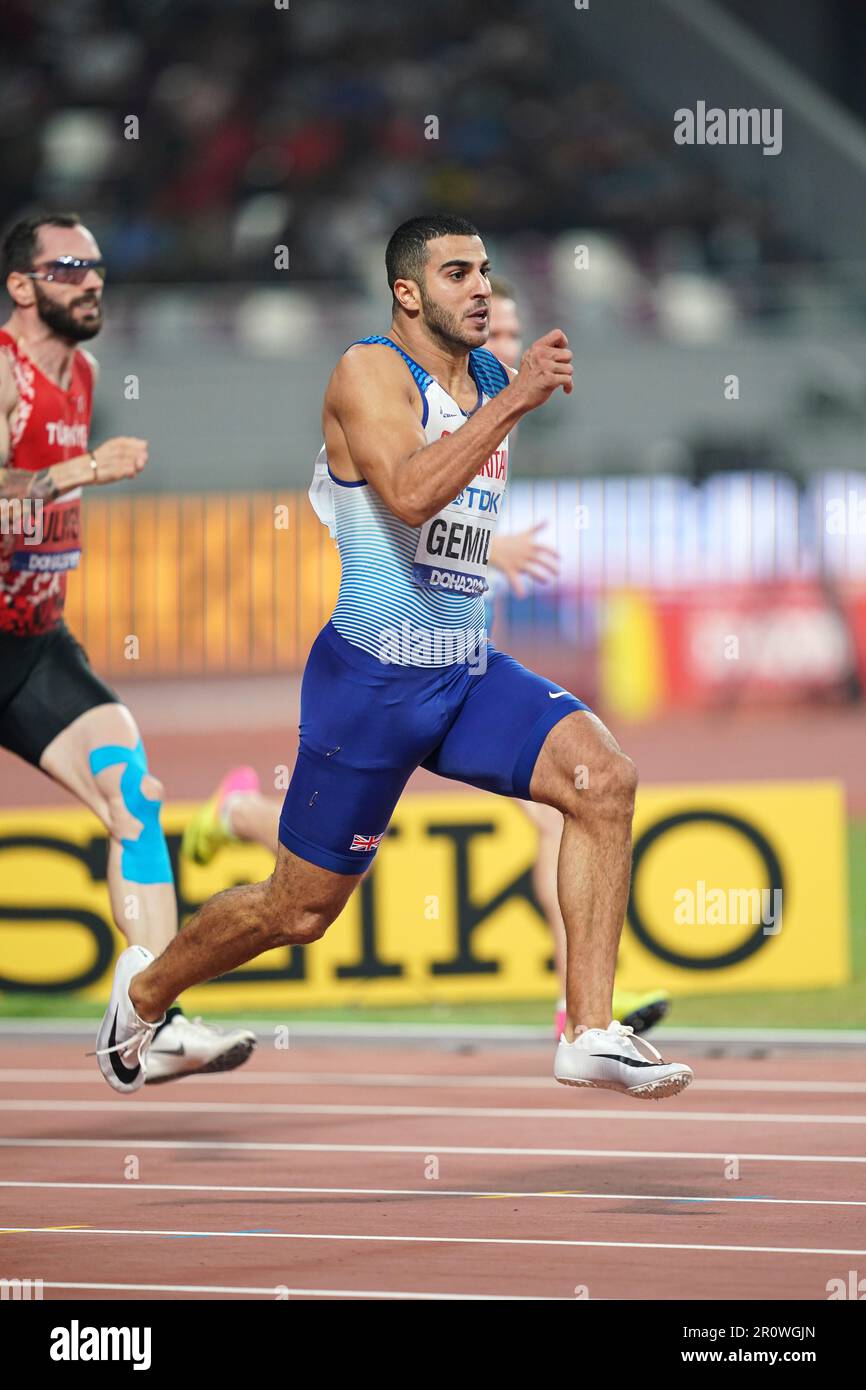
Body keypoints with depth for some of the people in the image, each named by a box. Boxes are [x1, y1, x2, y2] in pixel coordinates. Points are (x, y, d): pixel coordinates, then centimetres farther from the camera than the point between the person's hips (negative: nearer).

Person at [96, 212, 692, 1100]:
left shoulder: (489, 377, 11)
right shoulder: (371, 372, -12)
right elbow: (410, 493, -32)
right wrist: (514, 402, -33)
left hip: (466, 674, 6)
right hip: (372, 681, -6)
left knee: (603, 778, -19)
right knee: (299, 912, 6)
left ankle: (590, 1033, -18)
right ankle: (146, 988, 36)